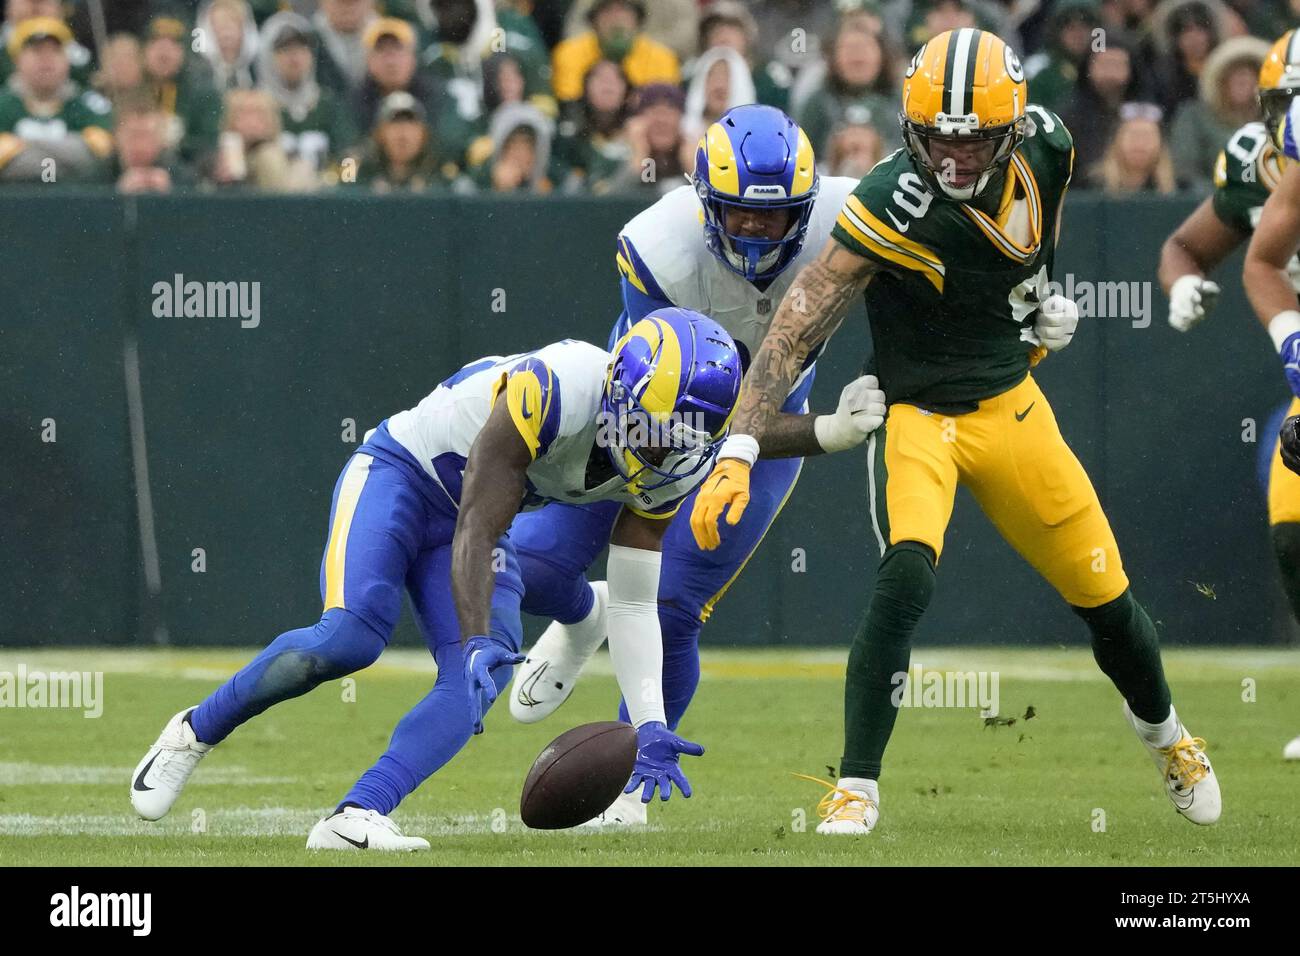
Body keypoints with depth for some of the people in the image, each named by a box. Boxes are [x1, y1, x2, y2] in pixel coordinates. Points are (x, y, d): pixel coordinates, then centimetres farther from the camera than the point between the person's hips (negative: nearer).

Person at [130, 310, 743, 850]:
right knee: (349, 639, -26)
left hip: (475, 515, 7)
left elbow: (633, 605, -3)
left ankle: (355, 817, -26)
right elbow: (475, 534, -32)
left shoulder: (664, 467, -11)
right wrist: (478, 645, -41)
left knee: (480, 682, -18)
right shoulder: (555, 390, -34)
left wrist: (649, 726, -12)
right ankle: (196, 732, -3)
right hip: (400, 473, -7)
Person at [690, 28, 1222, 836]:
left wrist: (1047, 303, 5)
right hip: (920, 414, -5)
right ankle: (856, 787, -17)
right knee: (907, 579, -30)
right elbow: (796, 332, -29)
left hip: (1012, 402, 5)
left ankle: (1162, 731, 45)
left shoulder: (1046, 148, -11)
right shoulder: (895, 208, -28)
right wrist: (739, 454, -36)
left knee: (1105, 595, 14)